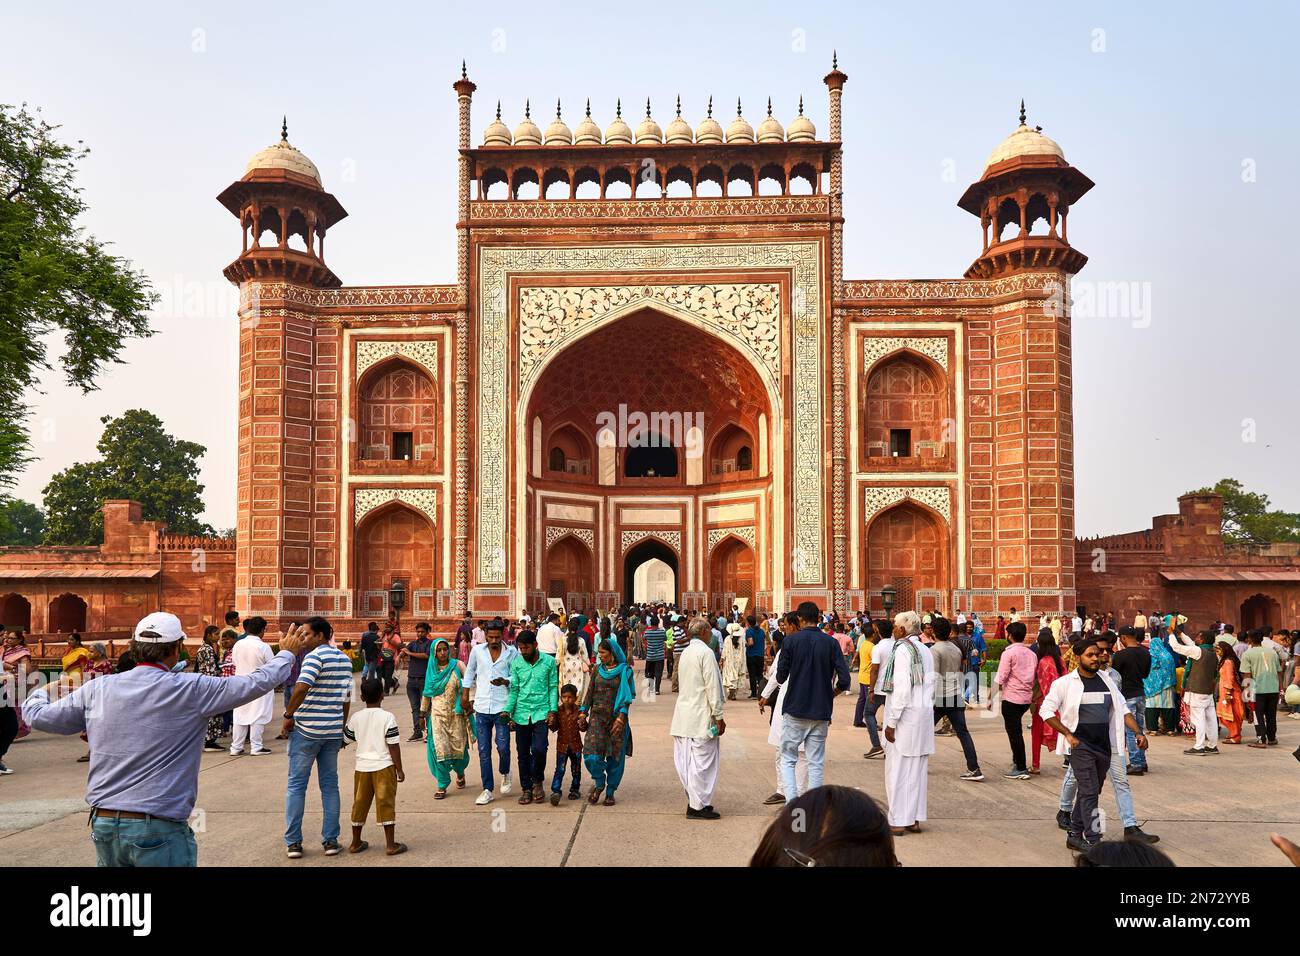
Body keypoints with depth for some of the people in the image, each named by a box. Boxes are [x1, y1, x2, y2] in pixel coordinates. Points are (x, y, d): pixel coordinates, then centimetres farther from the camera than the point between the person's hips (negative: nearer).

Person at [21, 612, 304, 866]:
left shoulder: (97, 690, 0)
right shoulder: (191, 691, -11)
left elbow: (37, 716, 14)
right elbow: (256, 683, -5)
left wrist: (39, 693, 36)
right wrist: (286, 654, 13)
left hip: (103, 824, 5)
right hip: (159, 830, -5)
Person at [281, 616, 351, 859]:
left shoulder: (315, 656, -12)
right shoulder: (345, 660, 11)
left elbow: (302, 687, -26)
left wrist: (288, 714, -15)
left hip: (306, 729, -6)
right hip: (333, 731, 6)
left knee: (296, 784, 5)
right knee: (330, 784, 11)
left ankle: (293, 842, 8)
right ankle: (330, 841, 12)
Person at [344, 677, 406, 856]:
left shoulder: (355, 718, 0)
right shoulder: (388, 717, -11)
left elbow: (348, 736, 17)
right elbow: (394, 746, -11)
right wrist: (399, 769, -3)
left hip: (362, 767, 4)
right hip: (384, 767, -4)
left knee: (359, 804, 15)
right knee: (386, 804, 1)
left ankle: (356, 843, 26)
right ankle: (391, 844, 2)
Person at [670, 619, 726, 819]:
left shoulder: (685, 652, 14)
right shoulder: (705, 653, -11)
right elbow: (712, 686, -14)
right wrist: (718, 716, -11)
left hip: (683, 716, 8)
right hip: (701, 716, -8)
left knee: (687, 761, 11)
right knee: (703, 761, -3)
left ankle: (693, 801, 18)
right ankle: (698, 805, -1)